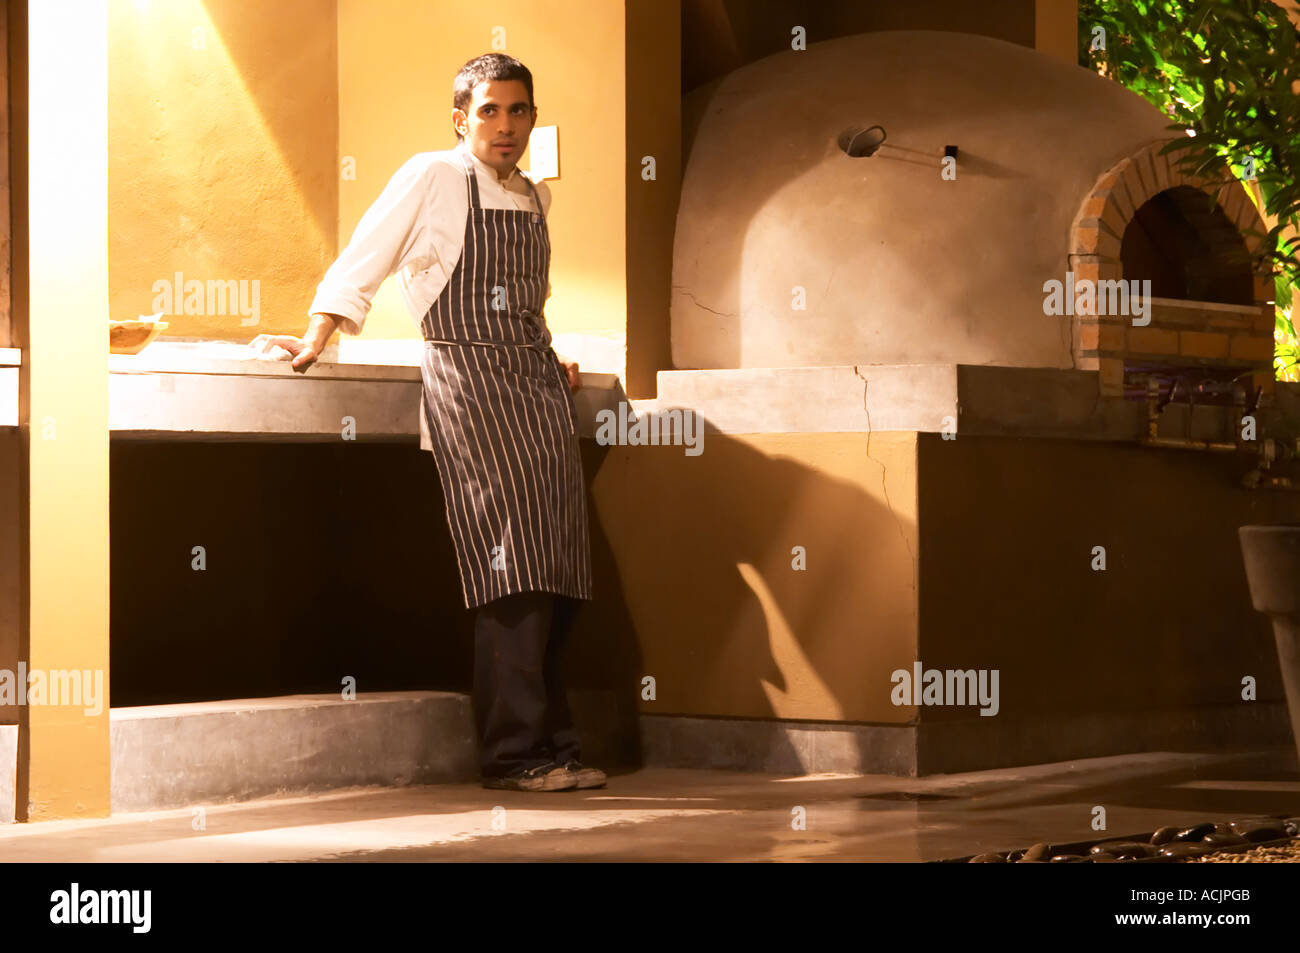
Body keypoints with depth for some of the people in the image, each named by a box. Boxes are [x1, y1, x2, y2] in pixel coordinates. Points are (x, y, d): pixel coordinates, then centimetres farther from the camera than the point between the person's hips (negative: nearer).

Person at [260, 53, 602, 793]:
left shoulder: (536, 199, 18)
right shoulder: (433, 178, 0)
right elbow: (362, 263, -1)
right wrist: (316, 341, -8)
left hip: (538, 381, 7)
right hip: (468, 378, -7)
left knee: (557, 569, 2)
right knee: (511, 565, -15)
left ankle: (553, 744, 9)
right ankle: (515, 752, -14)